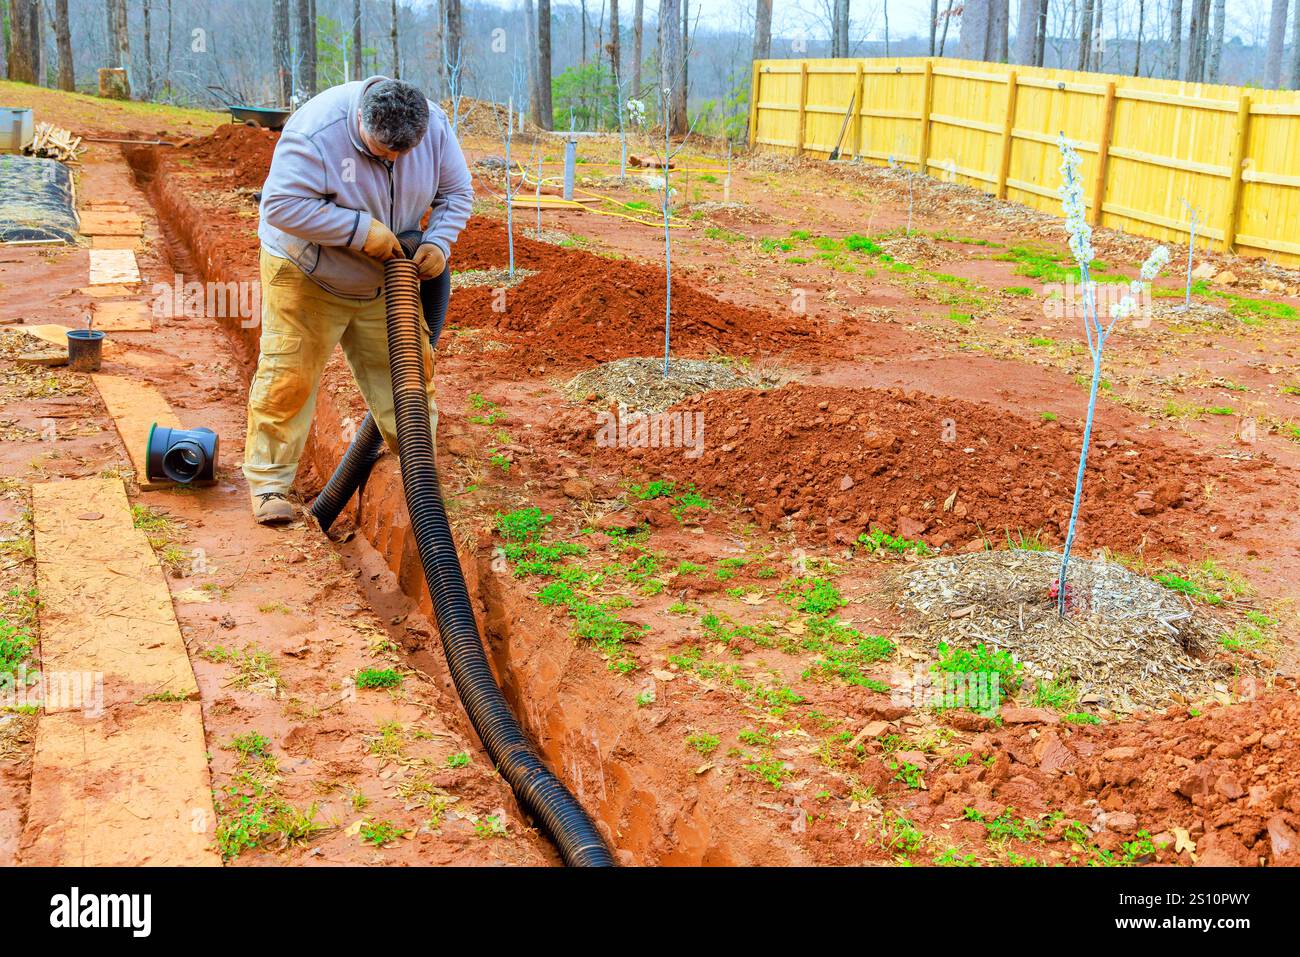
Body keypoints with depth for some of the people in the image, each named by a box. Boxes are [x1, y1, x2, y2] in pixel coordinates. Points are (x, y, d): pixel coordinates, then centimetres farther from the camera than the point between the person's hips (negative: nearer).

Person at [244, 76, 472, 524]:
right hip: (306, 277, -5)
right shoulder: (316, 132, -32)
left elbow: (457, 192, -2)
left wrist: (438, 242, -19)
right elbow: (283, 204, -34)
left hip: (384, 280, 5)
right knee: (288, 376, -4)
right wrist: (362, 230, -33)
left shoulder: (435, 126, -15)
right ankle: (268, 483, 9)